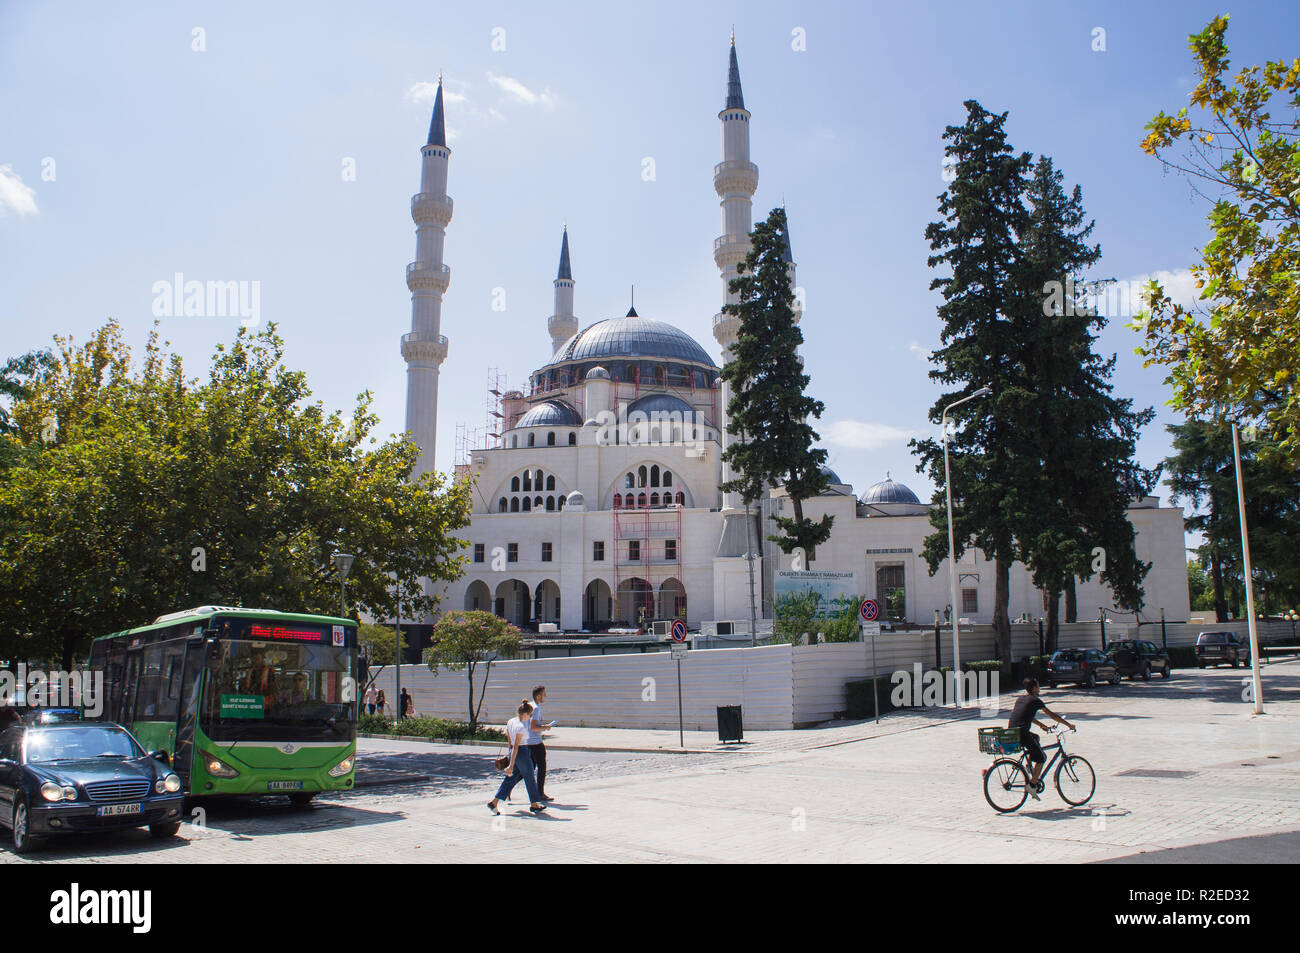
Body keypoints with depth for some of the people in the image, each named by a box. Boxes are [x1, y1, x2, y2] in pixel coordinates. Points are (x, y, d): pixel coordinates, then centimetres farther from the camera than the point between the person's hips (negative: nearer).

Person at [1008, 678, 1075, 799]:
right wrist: (1069, 725, 15)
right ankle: (1032, 785, 1)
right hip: (1022, 734, -8)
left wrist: (1042, 725, 42)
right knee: (1042, 758, 8)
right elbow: (1052, 714, 5)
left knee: (1035, 737, 34)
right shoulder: (1035, 700, 0)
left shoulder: (1020, 699, 22)